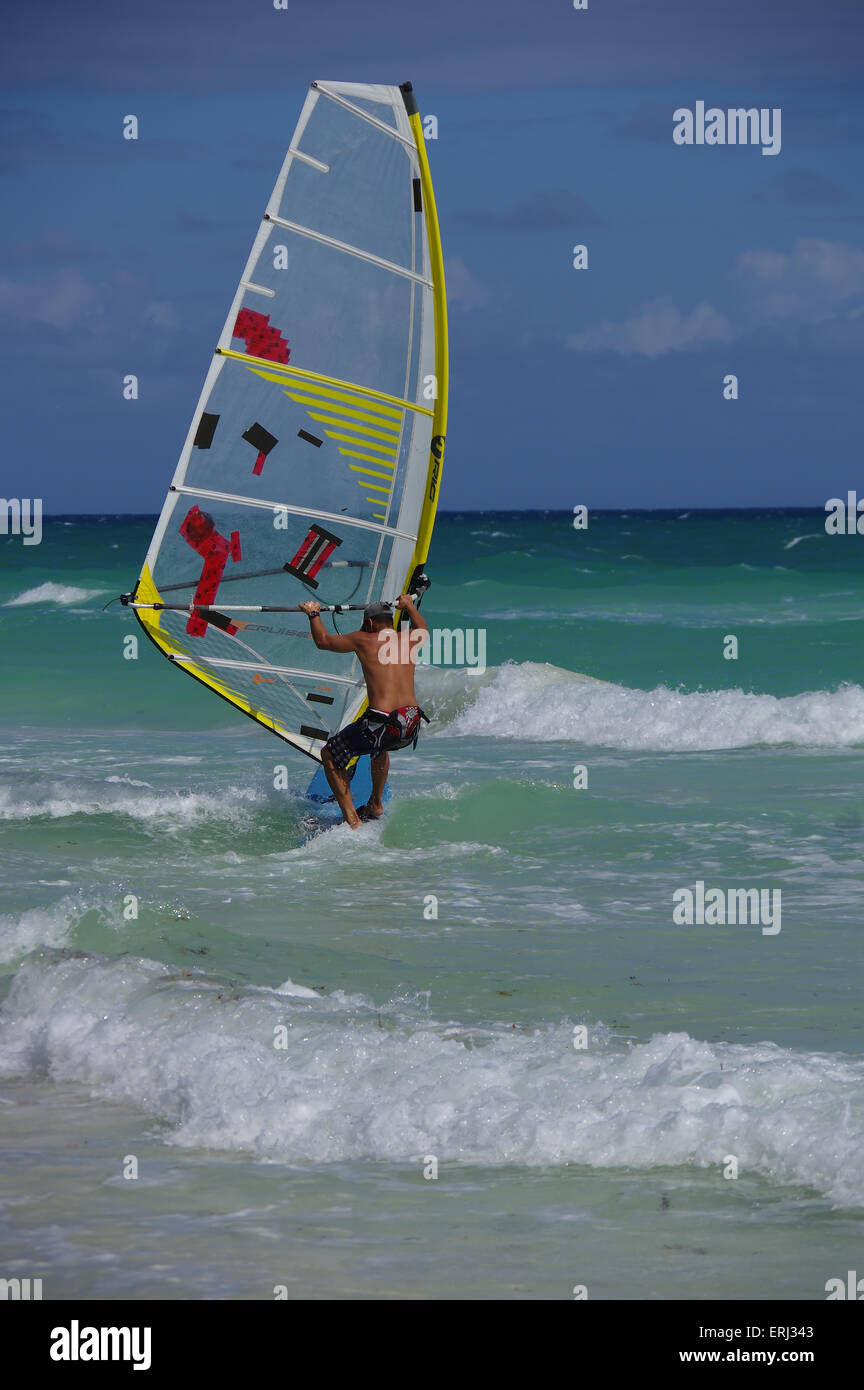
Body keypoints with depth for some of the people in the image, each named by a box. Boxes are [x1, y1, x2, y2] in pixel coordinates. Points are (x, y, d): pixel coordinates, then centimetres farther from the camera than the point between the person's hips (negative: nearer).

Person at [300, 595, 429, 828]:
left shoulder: (365, 640, -1)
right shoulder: (410, 641, 13)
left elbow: (322, 640, 9)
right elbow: (423, 630, 40)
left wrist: (314, 614, 26)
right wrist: (409, 606, 57)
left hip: (383, 725, -6)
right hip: (411, 727, 6)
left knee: (329, 756, 15)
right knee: (380, 746, 41)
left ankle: (352, 820, 6)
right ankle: (376, 806, 47)